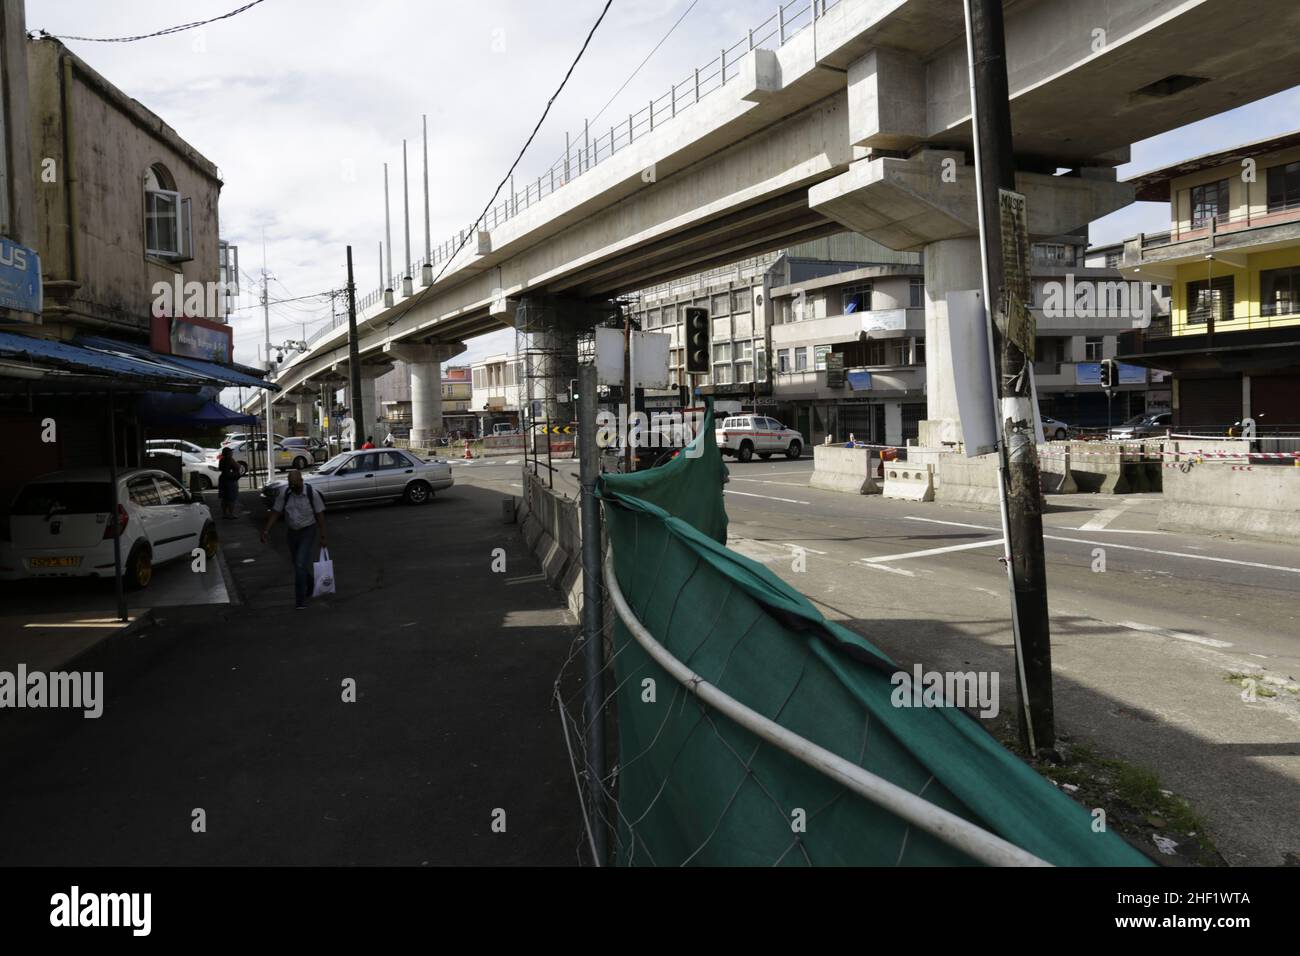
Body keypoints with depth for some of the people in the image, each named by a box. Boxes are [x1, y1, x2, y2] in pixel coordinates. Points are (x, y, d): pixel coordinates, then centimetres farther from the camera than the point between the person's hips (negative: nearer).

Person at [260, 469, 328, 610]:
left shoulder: (312, 493, -16)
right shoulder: (284, 493, -8)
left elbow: (320, 515, -10)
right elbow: (275, 513, -2)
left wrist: (323, 536, -9)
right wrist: (266, 531, -10)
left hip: (308, 532, -4)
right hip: (292, 533, 5)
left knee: (301, 565, -14)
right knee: (298, 565, 17)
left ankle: (300, 600, -6)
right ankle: (310, 586, 44)